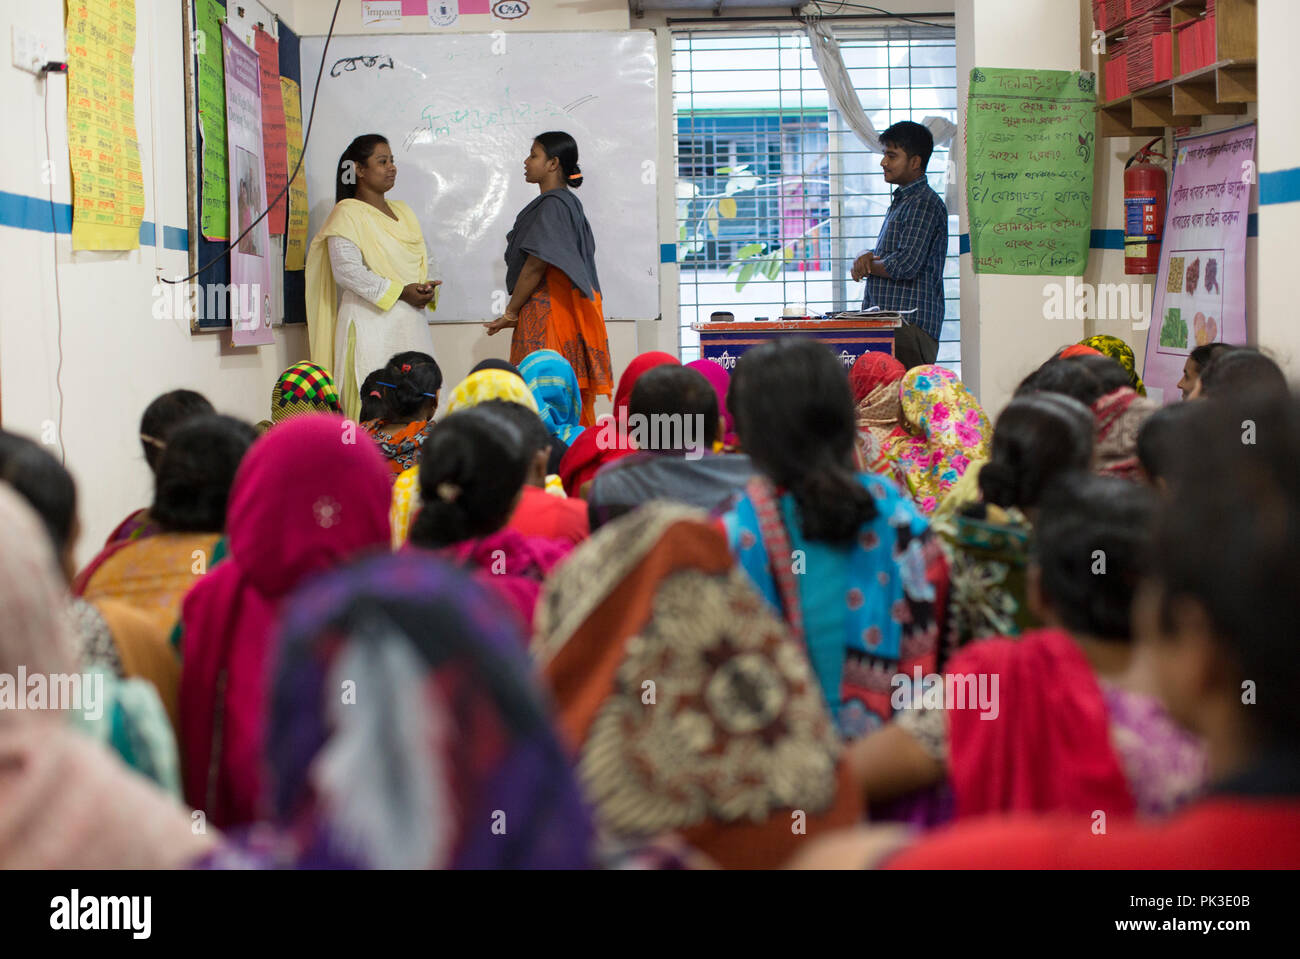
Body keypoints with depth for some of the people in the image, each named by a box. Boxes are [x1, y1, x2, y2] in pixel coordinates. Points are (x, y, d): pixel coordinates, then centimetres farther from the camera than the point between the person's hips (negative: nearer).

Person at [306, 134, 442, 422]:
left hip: (412, 322, 7)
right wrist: (400, 291, -16)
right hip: (371, 321, -7)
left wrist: (428, 287, -1)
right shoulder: (347, 212, -4)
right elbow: (346, 269, -15)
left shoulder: (403, 212, 20)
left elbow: (426, 259, 23)